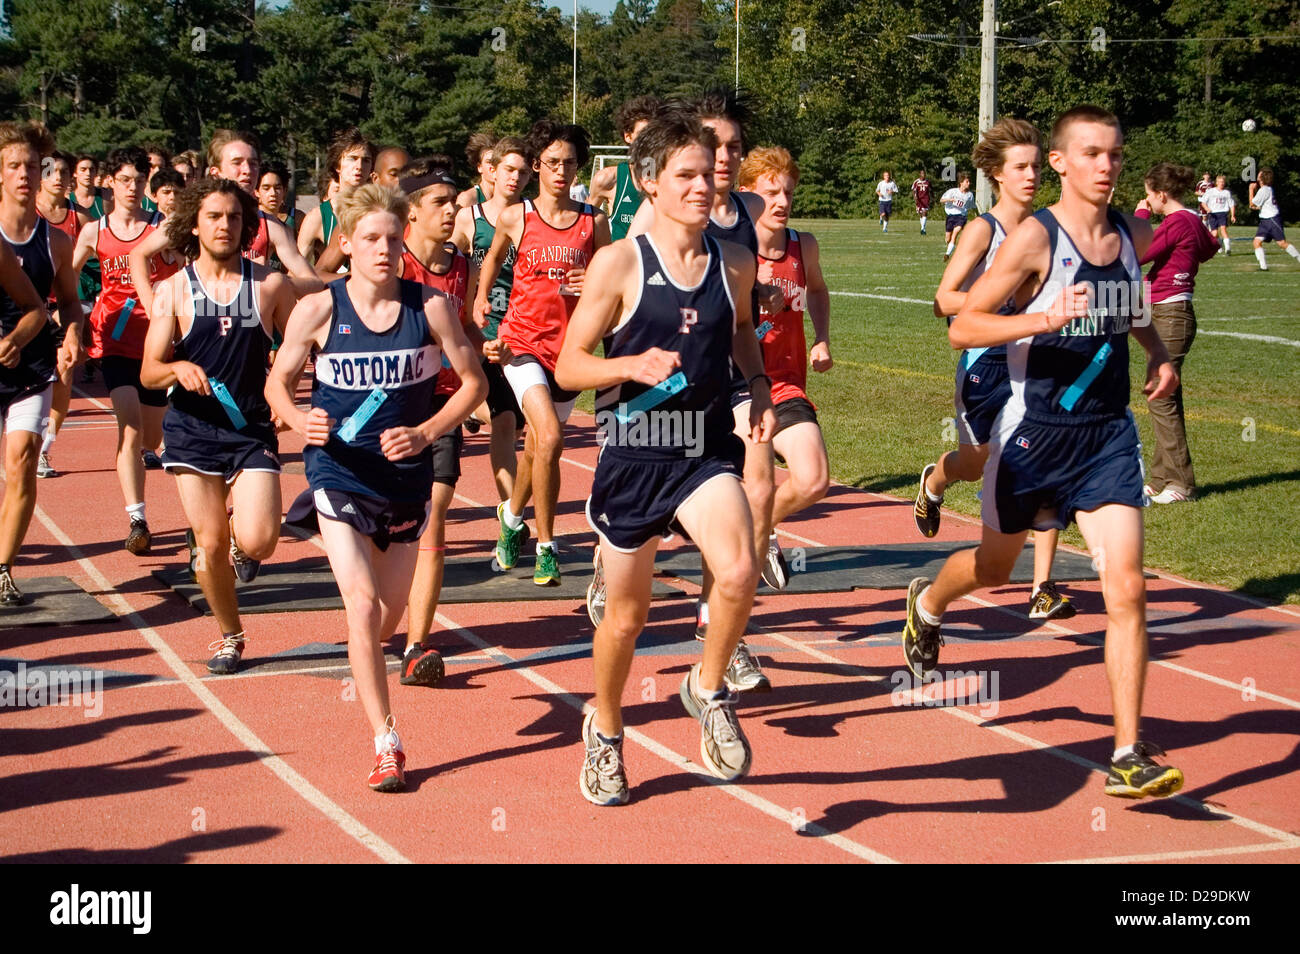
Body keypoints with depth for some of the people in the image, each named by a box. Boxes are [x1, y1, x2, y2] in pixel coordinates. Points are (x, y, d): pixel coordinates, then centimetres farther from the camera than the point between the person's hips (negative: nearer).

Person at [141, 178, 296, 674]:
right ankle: (229, 637, 26)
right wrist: (179, 369, -22)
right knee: (210, 543, 3)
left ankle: (242, 545, 23)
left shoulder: (270, 285, 0)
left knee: (257, 540, -16)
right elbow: (149, 373, -1)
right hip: (193, 432, 1)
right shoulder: (173, 290, 0)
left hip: (253, 431, 0)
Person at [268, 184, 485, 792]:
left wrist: (426, 432, -13)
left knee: (389, 615, 13)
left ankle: (365, 669, 49)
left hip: (407, 475, 2)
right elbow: (277, 383, 3)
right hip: (340, 474, -2)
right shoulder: (318, 310, -8)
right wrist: (299, 419, -19)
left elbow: (473, 382, 1)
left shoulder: (430, 307, -7)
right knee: (362, 603, -16)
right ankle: (386, 743, -9)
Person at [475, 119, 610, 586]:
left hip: (571, 345, 3)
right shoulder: (514, 217, 1)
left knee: (537, 446, 15)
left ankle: (512, 516, 44)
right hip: (523, 340, -3)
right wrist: (481, 296, 8)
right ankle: (545, 546, -9)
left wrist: (595, 287, -11)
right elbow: (494, 257, 21)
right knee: (549, 439, -21)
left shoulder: (594, 221, 3)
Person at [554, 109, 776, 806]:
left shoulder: (735, 264, 3)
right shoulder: (619, 263, -9)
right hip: (633, 453, -2)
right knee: (626, 616, 12)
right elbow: (568, 367, -6)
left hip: (707, 450, 2)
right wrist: (632, 365, -23)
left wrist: (758, 385, 7)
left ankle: (708, 689, 3)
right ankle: (605, 730, 40)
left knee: (738, 572, -26)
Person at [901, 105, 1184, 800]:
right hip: (1035, 431, -3)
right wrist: (1046, 319, -31)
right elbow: (962, 326, -17)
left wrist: (1157, 351, 7)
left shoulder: (1135, 235, 4)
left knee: (1127, 587, -11)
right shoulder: (1035, 237, -14)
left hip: (1109, 434, 3)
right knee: (995, 566, 19)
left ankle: (1128, 757, -8)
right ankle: (926, 603, 55)